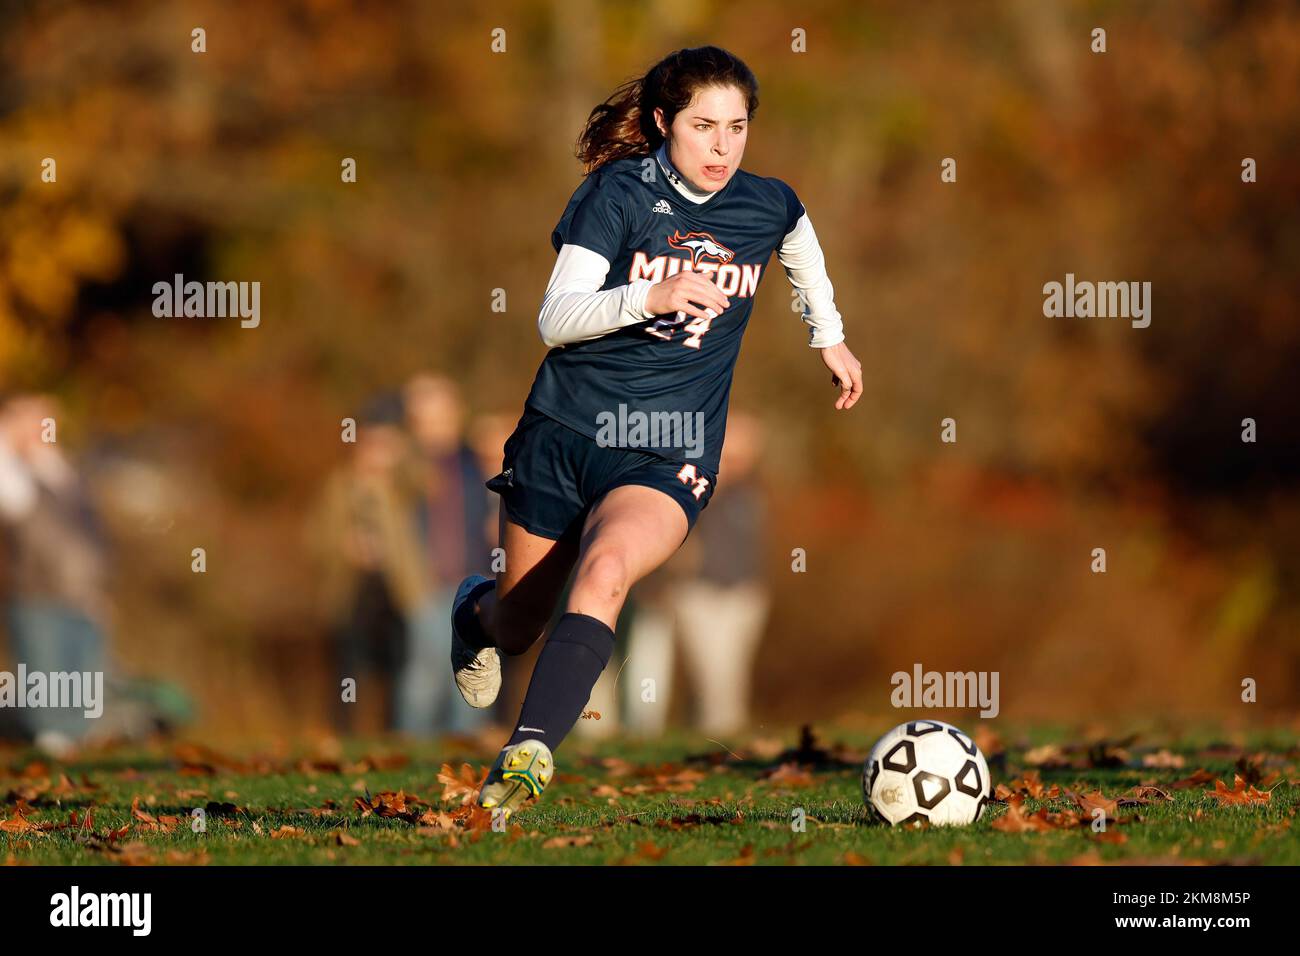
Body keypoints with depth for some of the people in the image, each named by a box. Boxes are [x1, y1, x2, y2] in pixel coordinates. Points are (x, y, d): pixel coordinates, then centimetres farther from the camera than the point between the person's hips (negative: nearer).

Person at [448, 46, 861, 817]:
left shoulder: (768, 206, 2)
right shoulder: (621, 192, -9)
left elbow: (801, 243, 29)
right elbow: (556, 318, -17)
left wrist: (830, 338, 35)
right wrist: (651, 297, -32)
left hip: (669, 455, 1)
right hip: (565, 431, -1)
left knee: (605, 572, -31)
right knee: (518, 627, 12)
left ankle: (529, 754, -38)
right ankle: (477, 610, 51)